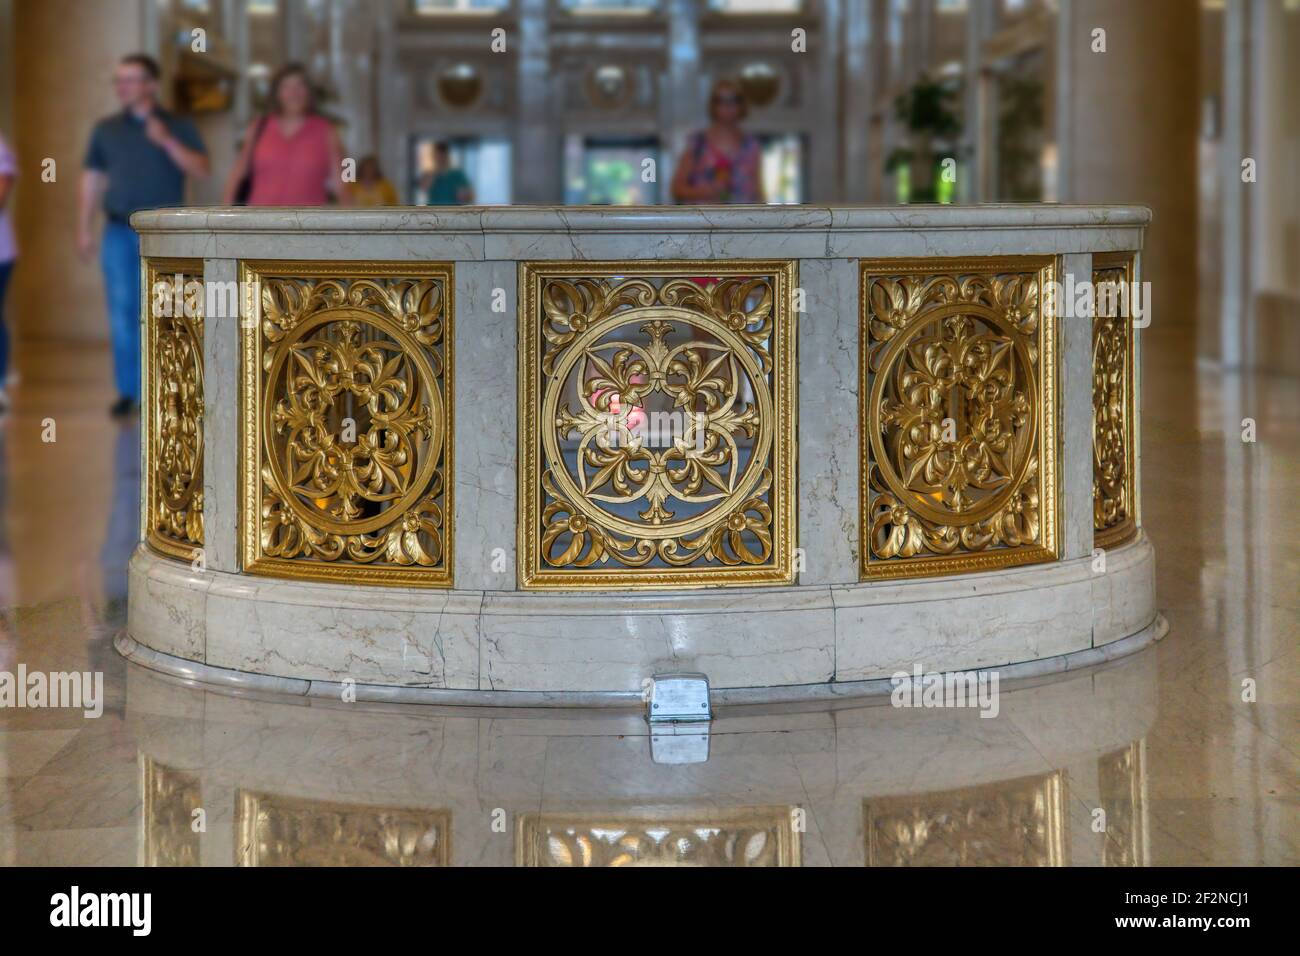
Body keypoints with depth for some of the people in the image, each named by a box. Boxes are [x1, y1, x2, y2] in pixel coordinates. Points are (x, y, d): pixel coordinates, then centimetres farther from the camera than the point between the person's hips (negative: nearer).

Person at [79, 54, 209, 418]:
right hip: (120, 232, 2)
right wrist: (84, 228, 7)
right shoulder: (106, 129, 11)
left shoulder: (178, 127, 4)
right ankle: (128, 390, 7)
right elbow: (92, 180, 13)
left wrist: (167, 141, -17)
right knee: (123, 313, 1)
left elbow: (201, 168, -6)